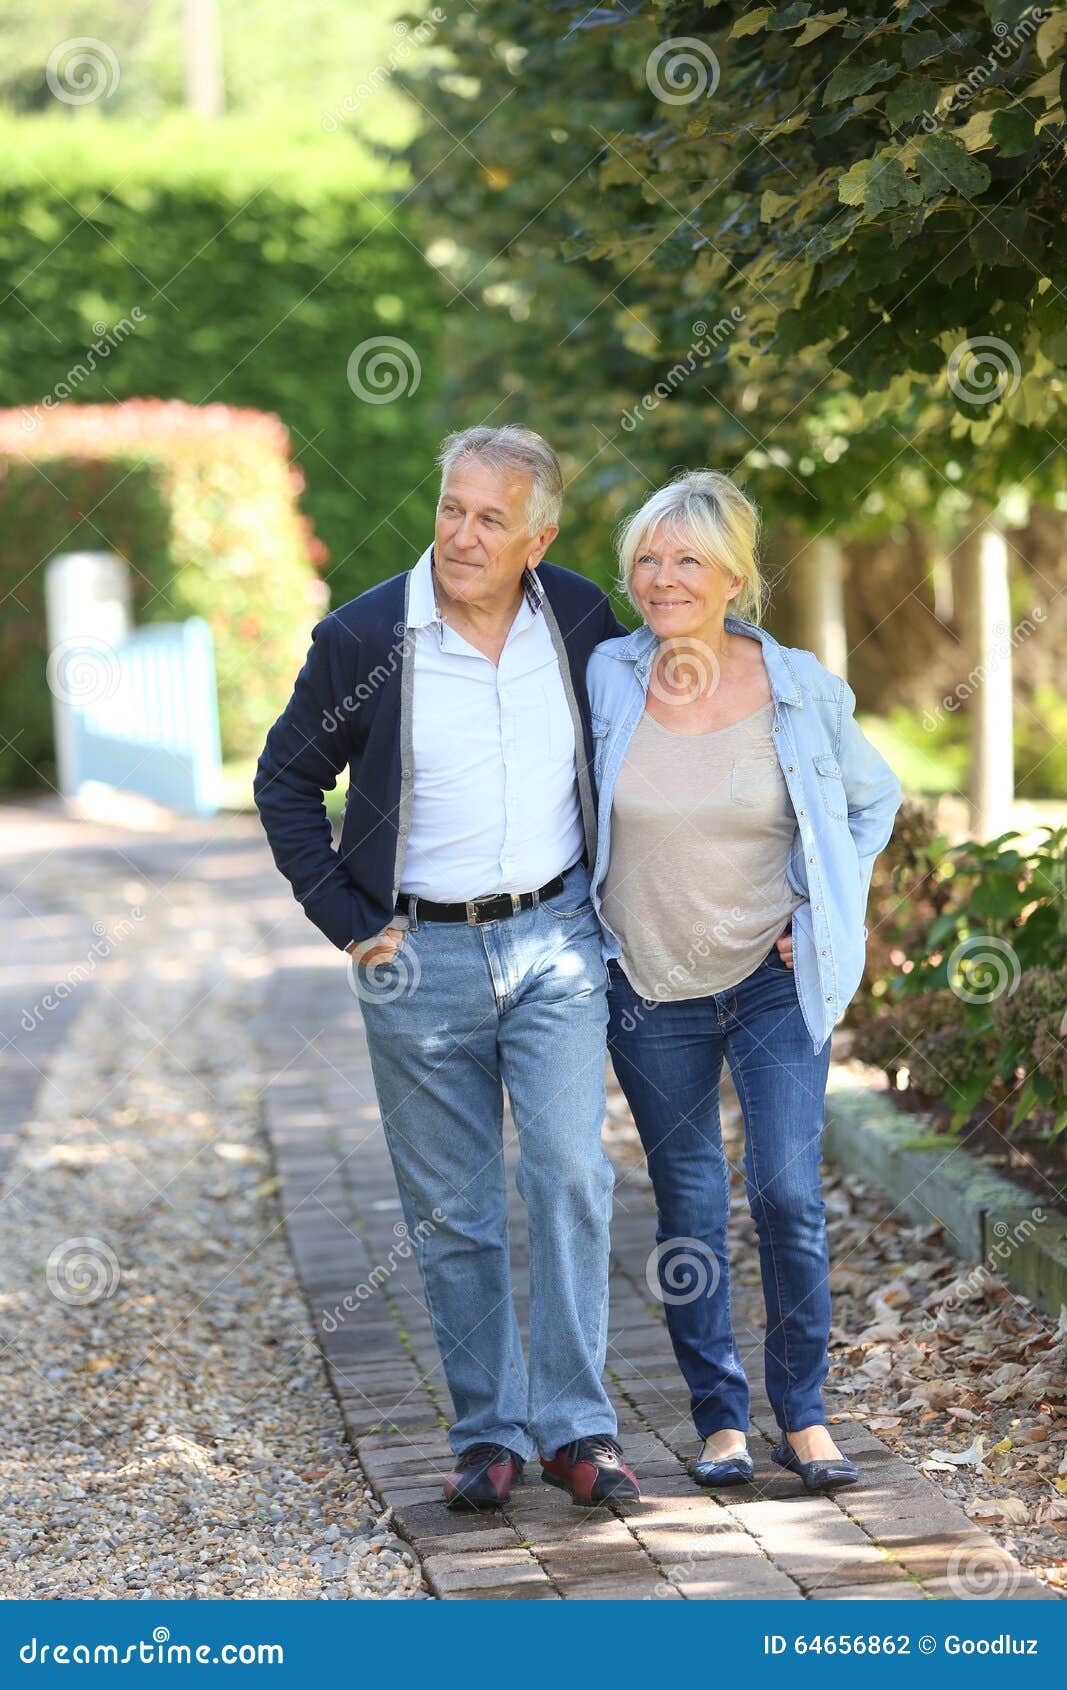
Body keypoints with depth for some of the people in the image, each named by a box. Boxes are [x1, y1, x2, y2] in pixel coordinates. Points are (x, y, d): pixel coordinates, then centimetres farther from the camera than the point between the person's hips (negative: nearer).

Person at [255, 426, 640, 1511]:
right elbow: (286, 782, 4)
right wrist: (350, 922, -1)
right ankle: (487, 1433, 15)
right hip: (420, 955, -1)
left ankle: (575, 1426, 0)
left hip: (556, 941, 1)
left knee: (570, 1172, -9)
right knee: (451, 1212, 5)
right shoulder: (362, 637, -7)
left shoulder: (581, 619, -1)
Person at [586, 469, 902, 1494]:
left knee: (787, 1196, -9)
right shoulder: (607, 680, -5)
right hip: (650, 989, 1)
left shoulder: (801, 690, -7)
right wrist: (587, 922, 5)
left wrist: (824, 912, 2)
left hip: (776, 982, -1)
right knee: (688, 1212, 6)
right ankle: (719, 1418, 20)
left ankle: (804, 1412, 9)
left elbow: (873, 799, 10)